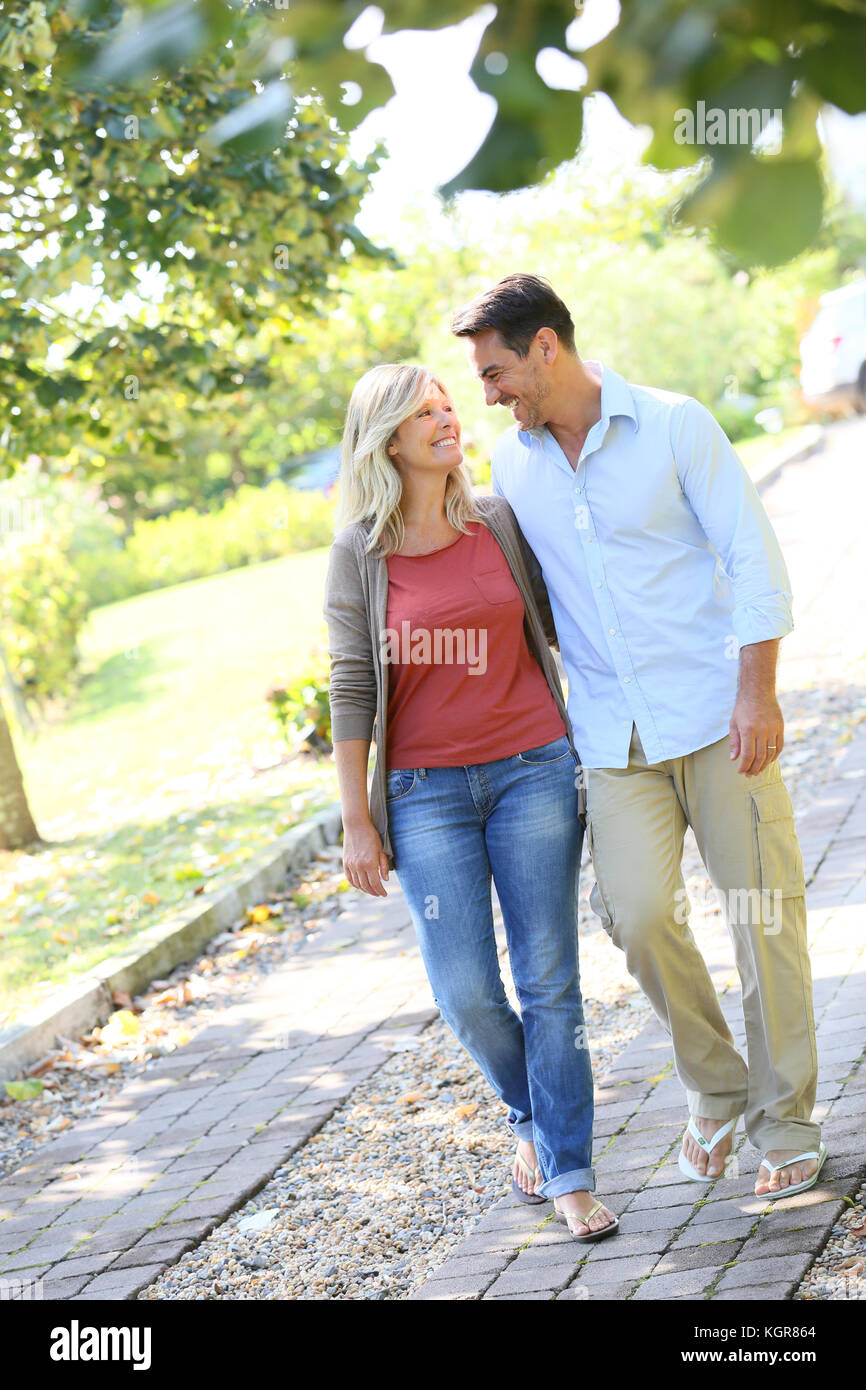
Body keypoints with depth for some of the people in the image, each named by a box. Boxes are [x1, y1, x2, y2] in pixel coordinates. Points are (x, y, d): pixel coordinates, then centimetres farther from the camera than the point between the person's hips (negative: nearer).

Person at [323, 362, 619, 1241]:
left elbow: (561, 624, 16)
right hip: (426, 793, -1)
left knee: (549, 981, 0)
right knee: (466, 990, -3)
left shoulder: (502, 524, 4)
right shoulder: (359, 556, -1)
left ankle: (569, 1177, 8)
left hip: (533, 769, 1)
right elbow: (352, 690, -1)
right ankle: (528, 1116, 28)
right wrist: (356, 822, -3)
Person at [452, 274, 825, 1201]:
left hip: (714, 709, -3)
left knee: (762, 910, -1)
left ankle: (785, 1124, 13)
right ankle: (714, 1091, 12)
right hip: (611, 732, 3)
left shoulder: (673, 426, -5)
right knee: (638, 913, -12)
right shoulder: (512, 463, 8)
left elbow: (752, 557, -6)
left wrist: (757, 694, -14)